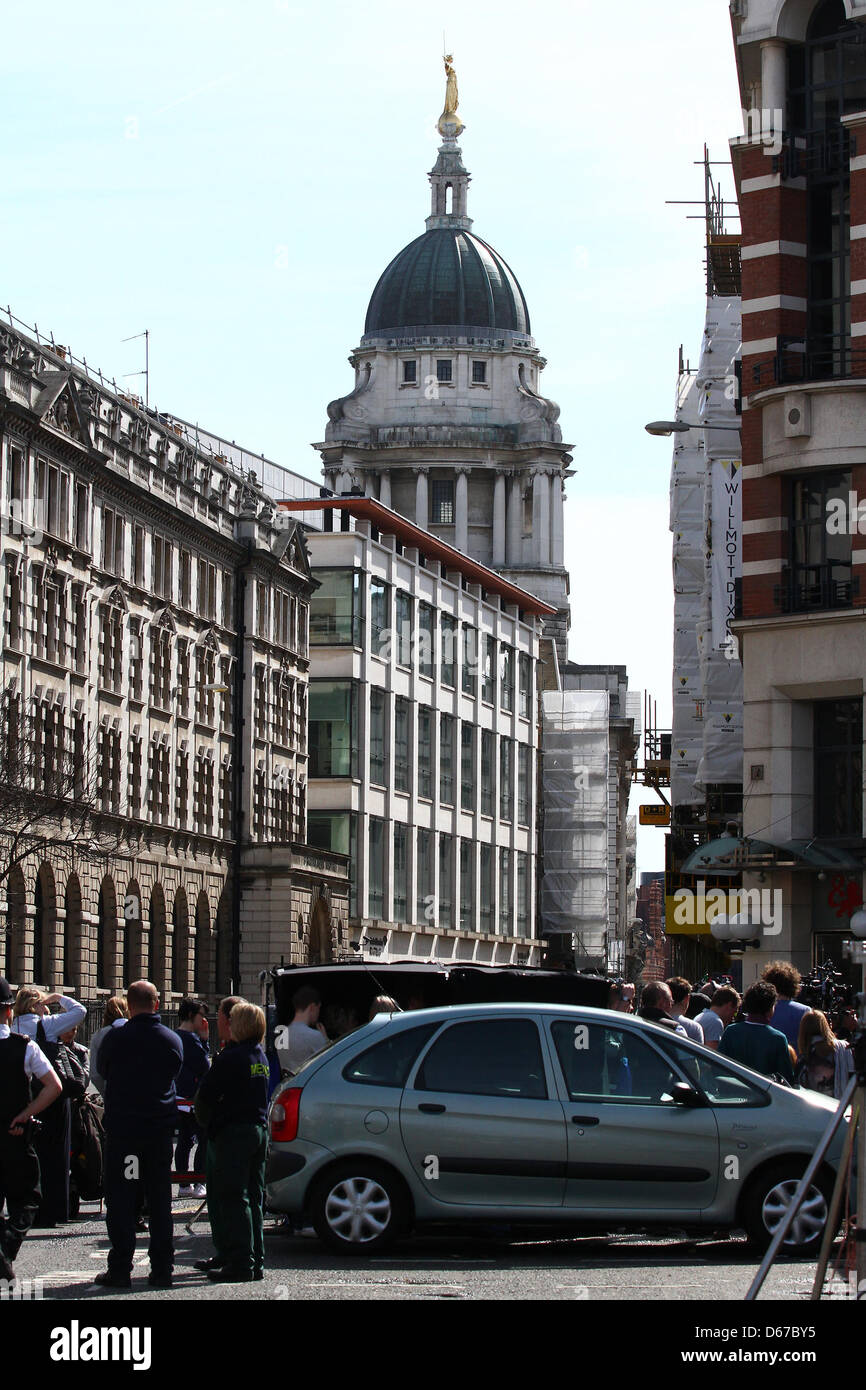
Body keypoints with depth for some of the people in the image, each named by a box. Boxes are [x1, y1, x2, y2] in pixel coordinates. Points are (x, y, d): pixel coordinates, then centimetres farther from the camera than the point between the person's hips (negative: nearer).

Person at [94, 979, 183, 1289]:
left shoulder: (116, 1038, -10)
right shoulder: (172, 1040, -1)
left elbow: (101, 1069, 6)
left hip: (122, 1127, -3)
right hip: (160, 1129, 3)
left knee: (121, 1200, 2)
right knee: (160, 1200, 9)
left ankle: (120, 1269, 0)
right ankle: (162, 1269, 8)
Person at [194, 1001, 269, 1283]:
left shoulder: (231, 1058, -16)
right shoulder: (261, 1057, 12)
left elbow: (206, 1095, -16)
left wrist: (205, 1120, 5)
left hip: (233, 1133, -9)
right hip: (258, 1129, 9)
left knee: (233, 1199, -6)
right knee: (253, 1198, 12)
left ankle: (240, 1263, -8)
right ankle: (254, 1261, 15)